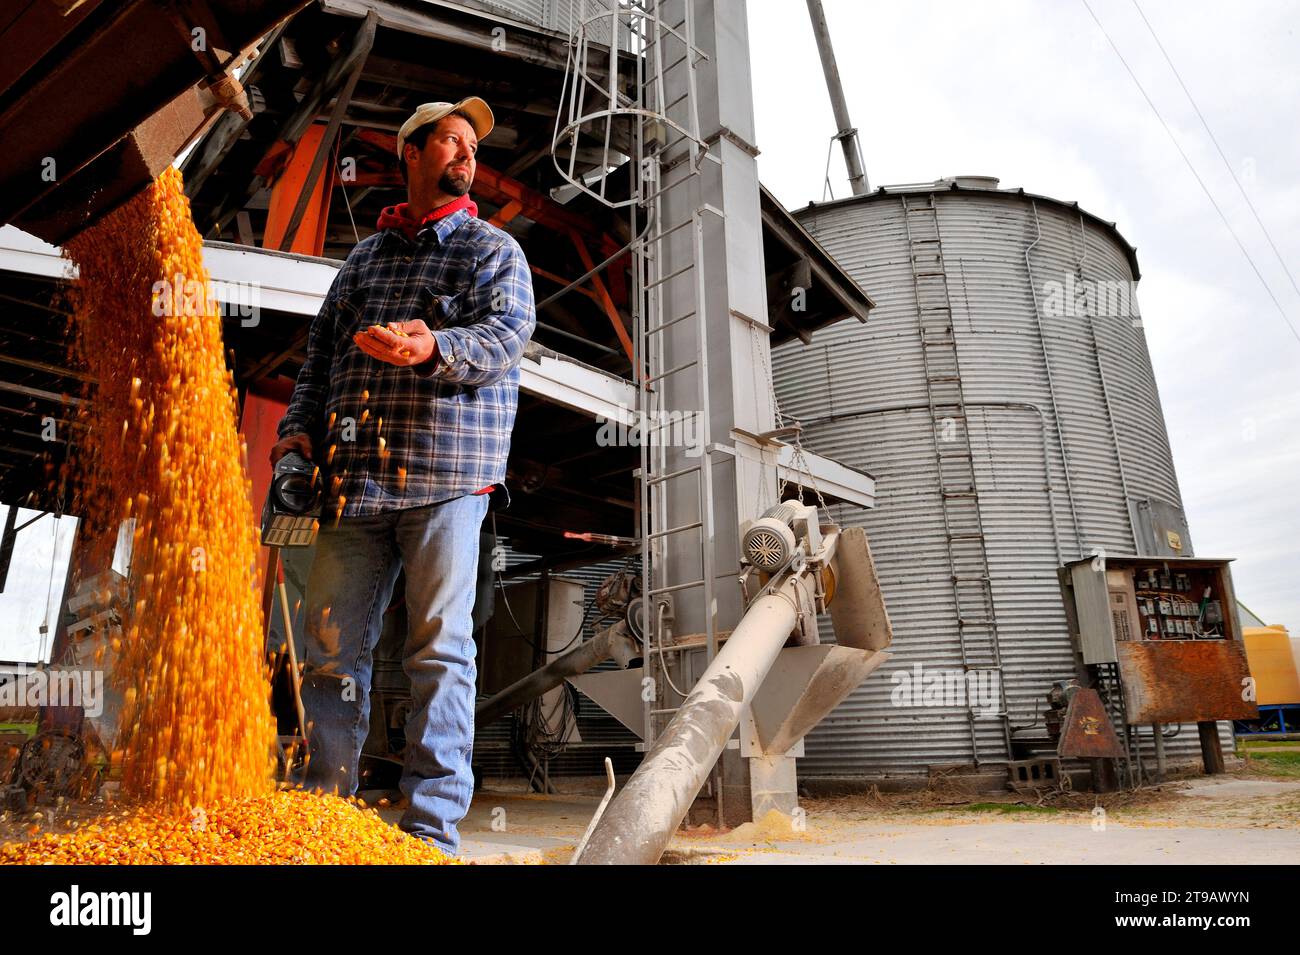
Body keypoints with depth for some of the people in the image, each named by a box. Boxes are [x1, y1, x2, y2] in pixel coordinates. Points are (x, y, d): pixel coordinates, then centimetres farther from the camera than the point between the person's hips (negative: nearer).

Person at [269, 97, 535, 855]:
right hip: (355, 477, 5)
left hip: (447, 474, -4)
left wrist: (433, 349, -26)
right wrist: (300, 428, 5)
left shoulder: (492, 248, 11)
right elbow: (322, 350, 21)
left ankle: (433, 826, 4)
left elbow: (510, 331, -7)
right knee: (334, 643, 5)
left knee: (440, 646, -4)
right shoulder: (363, 257, 25)